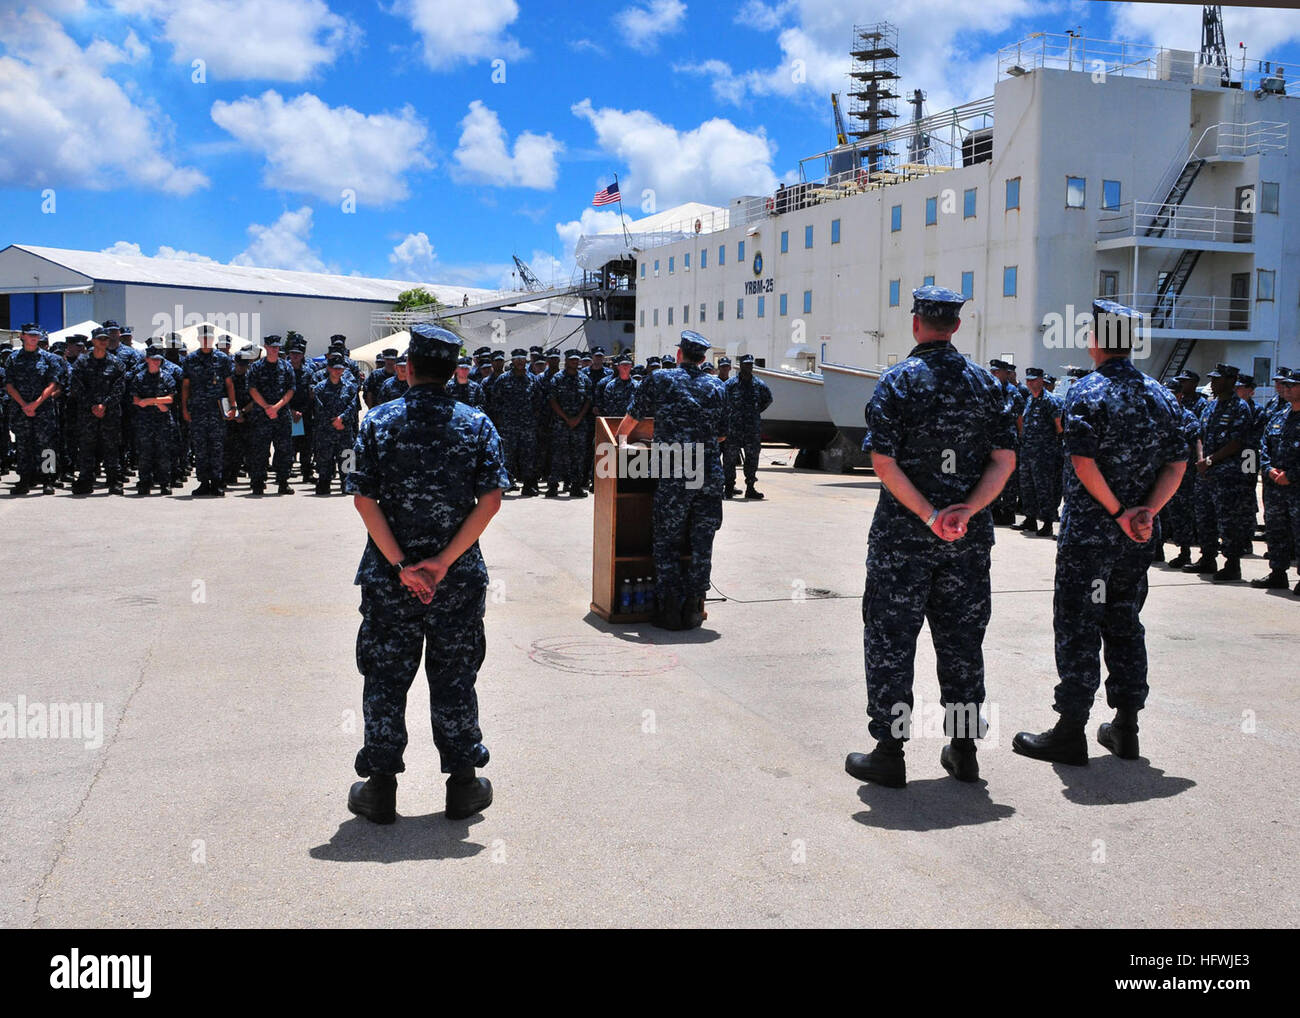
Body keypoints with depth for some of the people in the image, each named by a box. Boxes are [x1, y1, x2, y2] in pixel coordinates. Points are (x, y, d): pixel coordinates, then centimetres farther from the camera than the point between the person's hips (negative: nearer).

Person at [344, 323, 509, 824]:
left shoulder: (379, 421, -3)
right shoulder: (476, 424, -1)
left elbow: (364, 501, -10)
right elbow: (490, 500, -10)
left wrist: (401, 565, -10)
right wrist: (444, 561, -11)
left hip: (389, 577, 0)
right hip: (460, 579, 1)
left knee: (385, 678, 10)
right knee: (454, 678, 11)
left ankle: (380, 787, 16)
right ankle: (462, 784, 18)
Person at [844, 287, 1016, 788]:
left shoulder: (898, 380, -7)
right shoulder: (986, 382, 6)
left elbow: (883, 461, -15)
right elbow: (1005, 458, 0)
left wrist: (928, 514, -14)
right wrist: (966, 511, -9)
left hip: (903, 535, -4)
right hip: (969, 538, 4)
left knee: (890, 640, 4)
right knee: (961, 639, 13)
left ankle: (889, 751, 7)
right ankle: (963, 748, 21)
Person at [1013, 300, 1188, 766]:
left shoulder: (1086, 393, -12)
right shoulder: (1161, 396, 8)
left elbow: (1084, 464, -21)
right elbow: (1177, 465, 4)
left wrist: (1118, 513, -13)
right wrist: (1146, 512, -5)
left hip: (1089, 532, -6)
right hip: (1139, 537, 6)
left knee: (1077, 628, 0)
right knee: (1124, 624, 16)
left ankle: (1071, 732, 4)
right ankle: (1125, 728, 21)